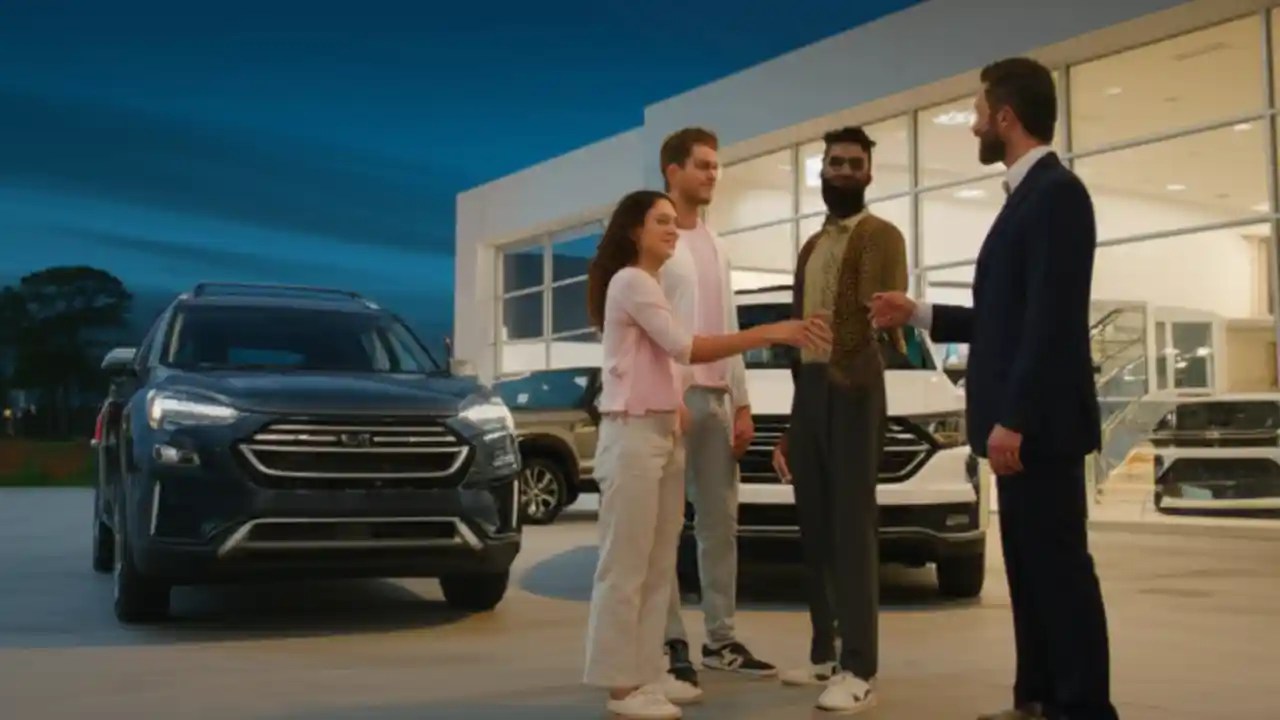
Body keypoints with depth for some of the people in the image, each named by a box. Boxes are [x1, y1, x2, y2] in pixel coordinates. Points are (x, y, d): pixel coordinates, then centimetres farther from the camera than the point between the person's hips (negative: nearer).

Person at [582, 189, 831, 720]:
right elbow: (685, 349, -20)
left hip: (663, 434, 9)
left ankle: (643, 677, 11)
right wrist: (770, 333, -22)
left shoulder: (647, 285, 20)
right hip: (633, 434, -9)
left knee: (658, 566, 7)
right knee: (626, 565, -6)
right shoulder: (630, 282, -10)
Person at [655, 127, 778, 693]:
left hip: (717, 398, 8)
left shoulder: (716, 246, 18)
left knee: (720, 521, 9)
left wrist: (741, 403, 13)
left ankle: (720, 638, 17)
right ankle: (672, 646, 1)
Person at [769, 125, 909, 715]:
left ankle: (859, 670, -6)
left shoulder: (881, 236, 0)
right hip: (807, 390, 7)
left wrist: (892, 332, -36)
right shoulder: (811, 248, 22)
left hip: (853, 391, -7)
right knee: (814, 529, 10)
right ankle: (824, 654, 20)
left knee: (852, 527, -8)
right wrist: (790, 425, 19)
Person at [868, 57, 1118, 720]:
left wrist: (1013, 418, -23)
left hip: (1038, 422, -10)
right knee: (1030, 565, 13)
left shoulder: (1056, 193, -13)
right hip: (1020, 420, 10)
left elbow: (1052, 320, -21)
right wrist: (918, 314, 20)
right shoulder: (1028, 196, 17)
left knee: (1060, 567, -4)